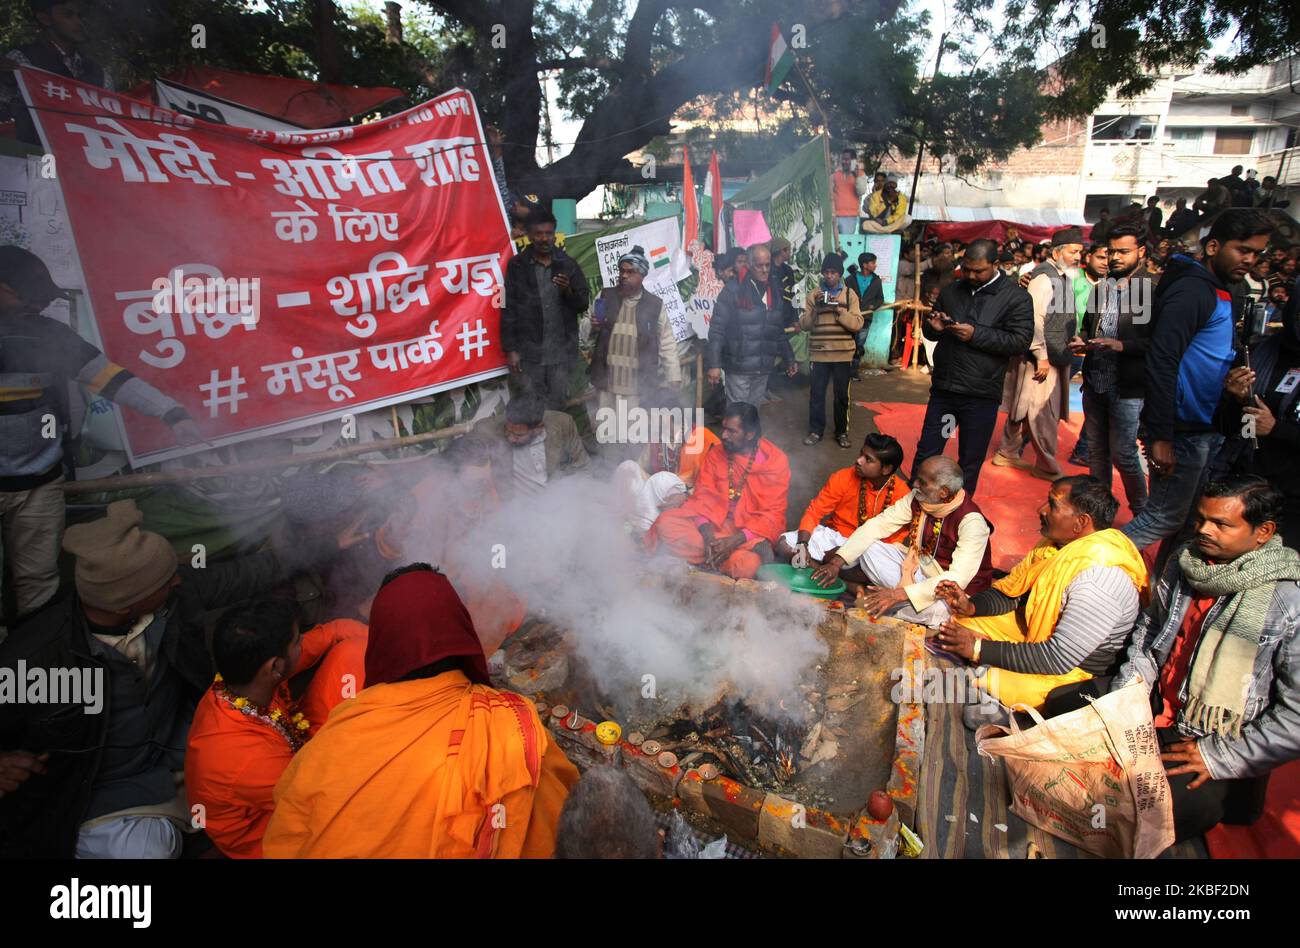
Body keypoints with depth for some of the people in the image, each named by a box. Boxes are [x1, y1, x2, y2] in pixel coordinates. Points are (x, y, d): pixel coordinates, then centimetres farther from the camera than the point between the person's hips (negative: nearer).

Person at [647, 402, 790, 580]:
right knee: (666, 523, -19)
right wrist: (707, 536, -19)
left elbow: (772, 515, -10)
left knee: (746, 565, -36)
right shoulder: (716, 454, 4)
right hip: (713, 525, 3)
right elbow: (703, 497, -1)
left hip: (749, 533, -3)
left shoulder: (776, 461, -7)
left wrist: (734, 541, -22)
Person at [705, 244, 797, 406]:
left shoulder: (775, 291, 11)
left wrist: (789, 359, 16)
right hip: (738, 367, -5)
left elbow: (779, 330, 19)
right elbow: (717, 329, -11)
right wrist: (714, 364, -18)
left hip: (763, 368, 5)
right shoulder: (733, 290, -7)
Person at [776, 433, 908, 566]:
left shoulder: (901, 494, -16)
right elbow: (814, 513, -8)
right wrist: (802, 544, -27)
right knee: (783, 544, -18)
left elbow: (894, 538, -12)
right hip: (834, 535, 2)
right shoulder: (843, 478, -13)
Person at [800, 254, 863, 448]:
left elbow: (857, 324, -6)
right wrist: (815, 308, -16)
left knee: (841, 394, 7)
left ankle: (842, 432, 21)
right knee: (816, 393, 5)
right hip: (819, 353, 0)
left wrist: (839, 310, -18)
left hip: (843, 353, 0)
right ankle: (815, 430, 20)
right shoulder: (813, 294, 3)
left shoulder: (850, 294, 2)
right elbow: (804, 325, -1)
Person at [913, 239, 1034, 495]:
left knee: (970, 463, 8)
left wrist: (976, 335, -20)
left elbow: (1021, 340, -13)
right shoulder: (950, 291, 11)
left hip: (981, 395, -4)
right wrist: (935, 327, -6)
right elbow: (930, 332, 18)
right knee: (926, 454, 10)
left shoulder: (1017, 297, -4)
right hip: (943, 387, 4)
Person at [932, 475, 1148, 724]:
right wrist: (971, 606, -13)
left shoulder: (1100, 577, -32)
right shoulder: (1060, 540, -6)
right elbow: (1014, 590, 6)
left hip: (1071, 669, -9)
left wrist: (980, 649, -27)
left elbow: (1059, 659, -31)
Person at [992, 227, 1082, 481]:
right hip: (1041, 358, -9)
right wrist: (1041, 357, -21)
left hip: (1055, 357, 9)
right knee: (1043, 412, -2)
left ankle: (1008, 453, 26)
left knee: (1025, 409, 16)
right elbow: (1034, 319, -20)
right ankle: (1049, 467, 8)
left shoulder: (1064, 278, 15)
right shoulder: (1043, 277, -14)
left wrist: (1075, 339, 12)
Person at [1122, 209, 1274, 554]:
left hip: (1207, 429, 10)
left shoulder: (1220, 292, 14)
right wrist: (1161, 436, -26)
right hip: (1182, 432, -10)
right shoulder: (1192, 290, -16)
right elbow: (1160, 362, -24)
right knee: (1164, 519, -5)